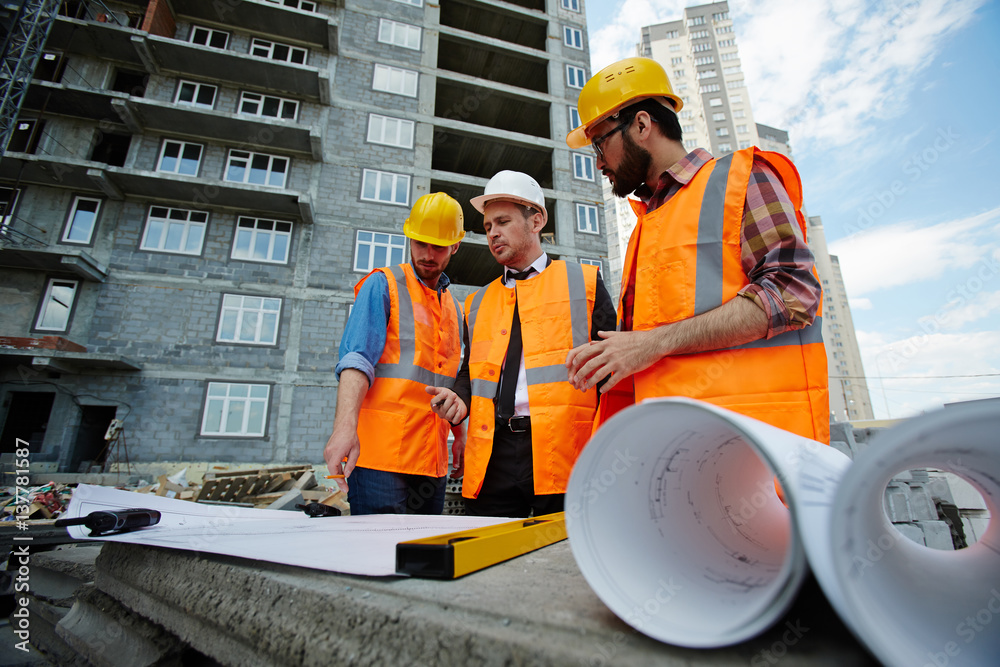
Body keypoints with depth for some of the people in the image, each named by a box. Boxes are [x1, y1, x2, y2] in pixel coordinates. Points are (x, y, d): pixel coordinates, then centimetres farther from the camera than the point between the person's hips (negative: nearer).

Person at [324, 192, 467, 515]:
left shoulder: (452, 305, 19)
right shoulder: (382, 285, 0)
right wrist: (345, 426, -28)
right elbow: (355, 361, -13)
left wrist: (459, 435, 18)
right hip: (381, 454, -6)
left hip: (432, 461, 6)